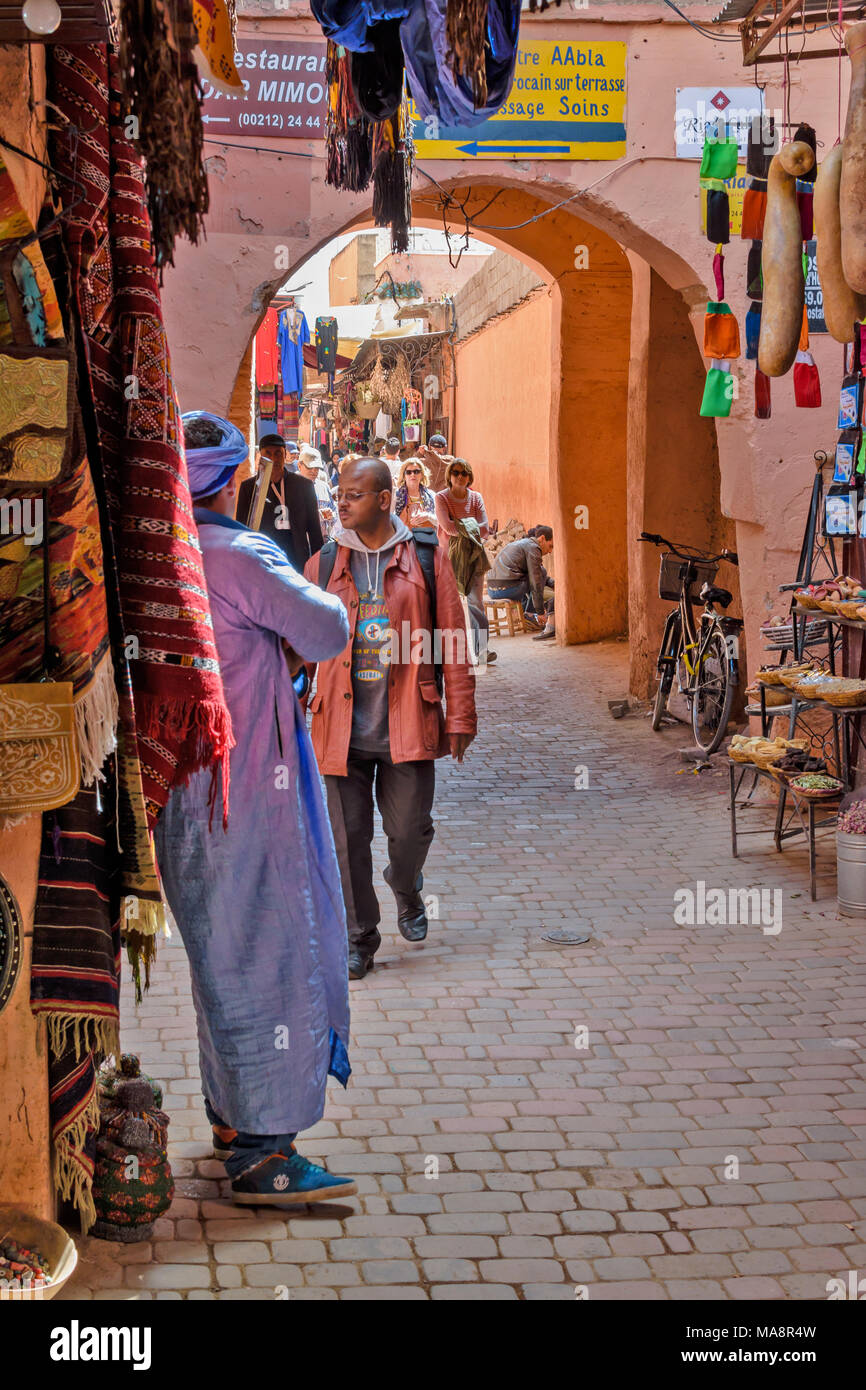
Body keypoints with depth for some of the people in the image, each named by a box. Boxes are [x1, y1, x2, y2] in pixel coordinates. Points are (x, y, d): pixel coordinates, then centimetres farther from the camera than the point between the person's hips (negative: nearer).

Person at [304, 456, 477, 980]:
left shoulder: (426, 559, 1)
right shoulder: (324, 564, 7)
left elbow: (453, 642, 2)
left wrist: (460, 718, -1)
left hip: (408, 727, -1)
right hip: (343, 729, 1)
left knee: (410, 832, 4)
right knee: (348, 839, 3)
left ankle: (407, 893, 37)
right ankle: (359, 938, 19)